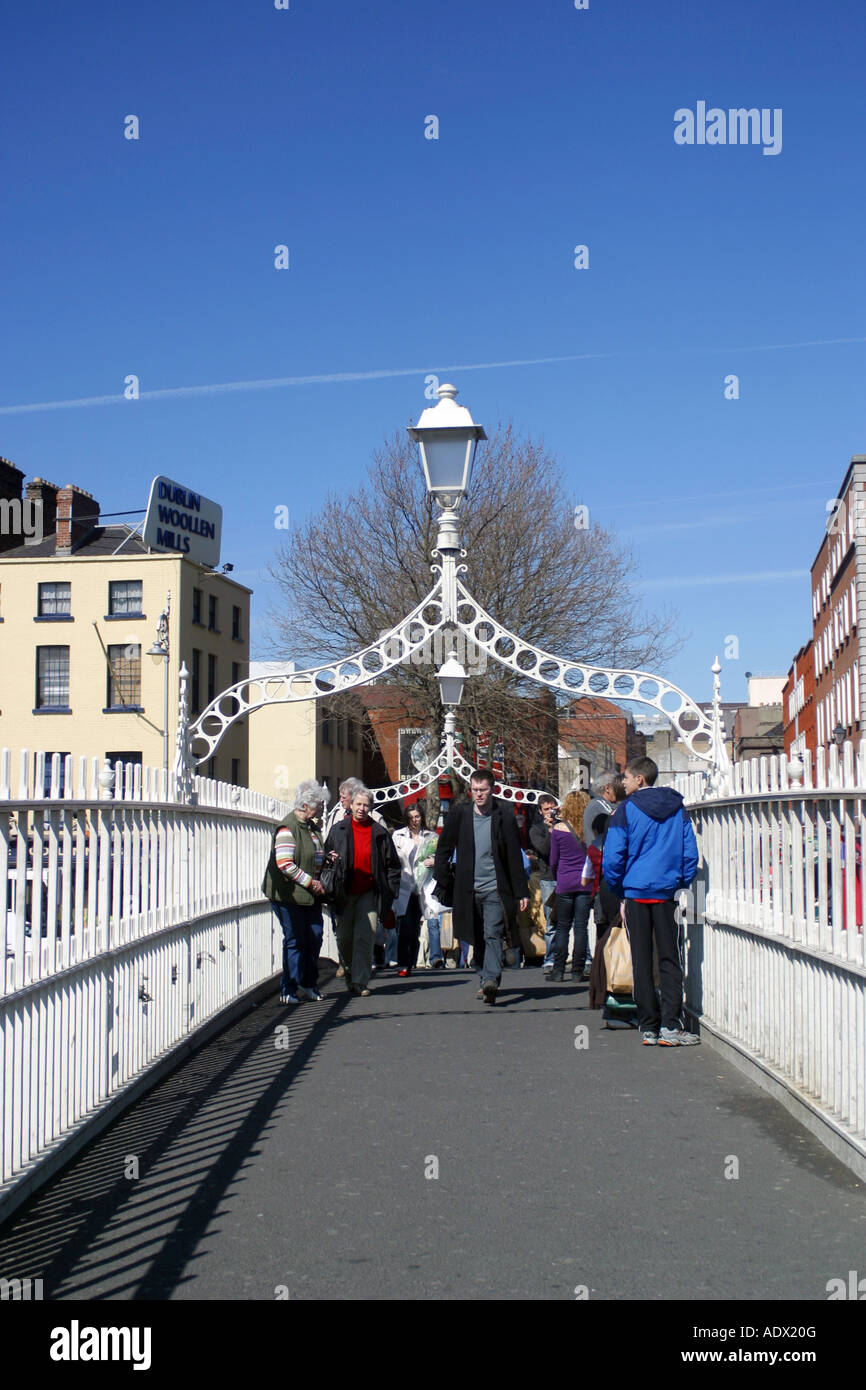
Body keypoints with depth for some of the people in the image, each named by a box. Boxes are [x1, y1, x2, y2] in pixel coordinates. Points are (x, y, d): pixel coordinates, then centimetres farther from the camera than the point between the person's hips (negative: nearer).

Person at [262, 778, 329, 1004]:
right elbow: (285, 864, -22)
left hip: (311, 894, 9)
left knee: (314, 937, 8)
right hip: (290, 895, -9)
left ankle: (308, 985, 20)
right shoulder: (287, 828, -15)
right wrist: (310, 882, -18)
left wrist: (327, 858, 11)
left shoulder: (312, 827, 15)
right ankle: (289, 990, 5)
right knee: (295, 941, -4)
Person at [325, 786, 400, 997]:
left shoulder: (379, 833, 3)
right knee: (344, 937, 6)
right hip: (344, 893, 1)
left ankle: (361, 982, -5)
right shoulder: (339, 830, 5)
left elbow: (392, 864, 7)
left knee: (365, 938, -9)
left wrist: (391, 891, 1)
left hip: (369, 894, -1)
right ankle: (350, 974, 28)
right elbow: (326, 856, 14)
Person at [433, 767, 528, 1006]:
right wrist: (444, 882, 5)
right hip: (469, 888, 3)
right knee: (477, 938, 10)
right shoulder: (459, 814, 4)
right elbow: (444, 849, 11)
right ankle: (486, 980, 22)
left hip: (495, 888, -3)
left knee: (493, 935, -15)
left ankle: (491, 980, -25)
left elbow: (515, 858, 1)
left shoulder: (504, 818, -1)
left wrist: (521, 893, -1)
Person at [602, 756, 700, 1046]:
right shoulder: (676, 807, 6)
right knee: (669, 959, 3)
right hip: (667, 891, 2)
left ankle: (648, 1027, 6)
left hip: (636, 892, -2)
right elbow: (690, 850, 6)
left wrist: (617, 888, 7)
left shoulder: (626, 810, -4)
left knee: (641, 961, 5)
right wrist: (683, 881, 14)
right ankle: (670, 1025, -7)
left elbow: (612, 857, -5)